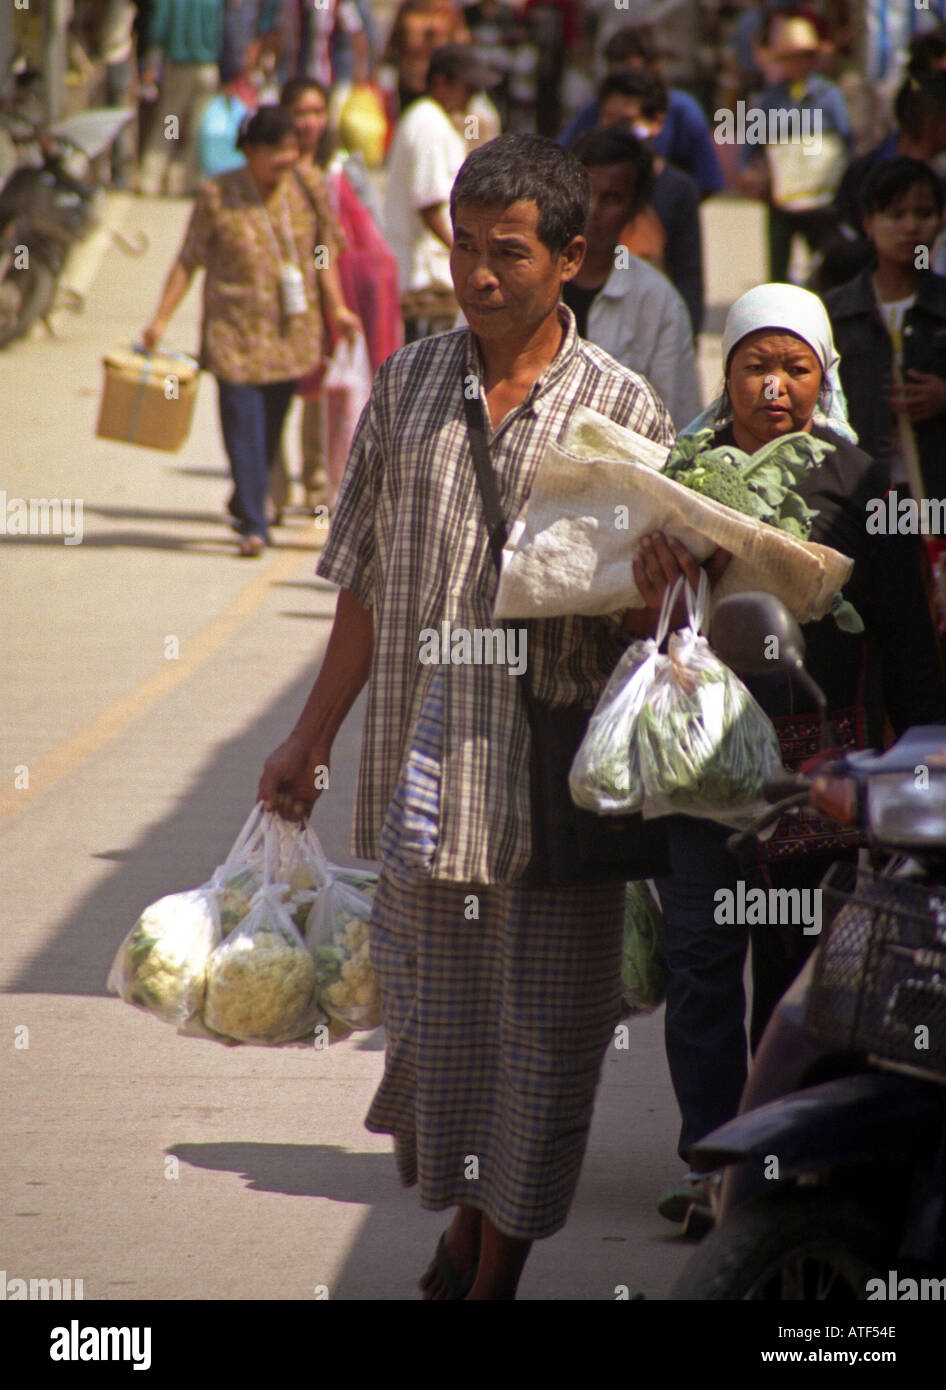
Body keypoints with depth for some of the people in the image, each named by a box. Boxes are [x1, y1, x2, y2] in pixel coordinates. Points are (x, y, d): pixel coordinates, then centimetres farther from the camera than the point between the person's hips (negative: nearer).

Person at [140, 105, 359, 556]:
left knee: (270, 429, 9)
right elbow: (188, 261, 0)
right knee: (243, 425, -10)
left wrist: (336, 307, 5)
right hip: (235, 329, -3)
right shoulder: (217, 197, -5)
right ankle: (253, 524, -8)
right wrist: (161, 319, -5)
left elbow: (324, 250, 13)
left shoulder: (307, 189, 3)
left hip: (292, 330, 3)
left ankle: (244, 507, 29)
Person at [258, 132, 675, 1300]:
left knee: (540, 1029, 3)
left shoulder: (622, 409, -3)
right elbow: (365, 584, 13)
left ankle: (498, 1272, 16)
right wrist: (311, 739, 15)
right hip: (422, 762, 3)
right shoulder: (408, 385, 6)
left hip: (555, 768, -3)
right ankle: (464, 1217, 33)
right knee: (434, 1010, 11)